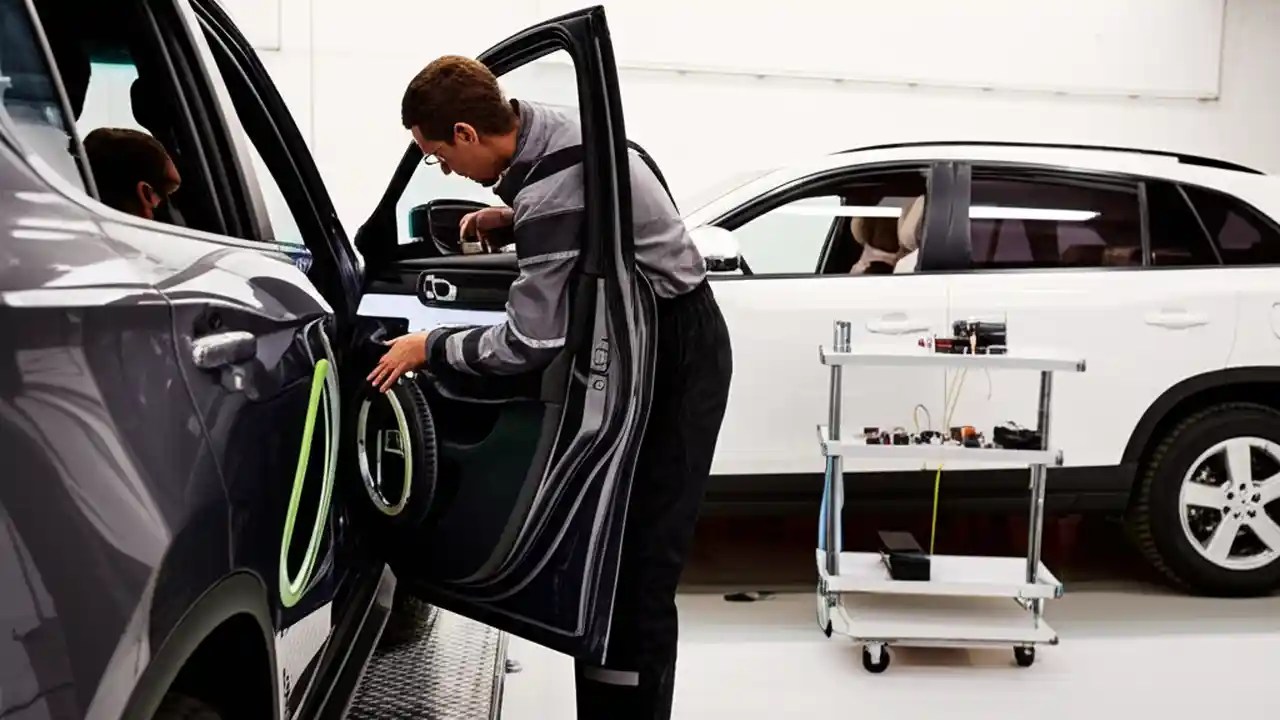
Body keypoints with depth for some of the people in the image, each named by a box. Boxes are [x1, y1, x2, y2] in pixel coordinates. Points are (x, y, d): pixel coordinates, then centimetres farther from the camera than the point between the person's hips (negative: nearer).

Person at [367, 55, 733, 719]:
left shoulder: (550, 192, -27)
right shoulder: (551, 129, 2)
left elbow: (529, 344, -23)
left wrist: (430, 348, -9)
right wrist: (512, 217, 11)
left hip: (675, 358, -10)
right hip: (659, 342, 10)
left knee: (635, 568, -7)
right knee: (618, 550, 12)